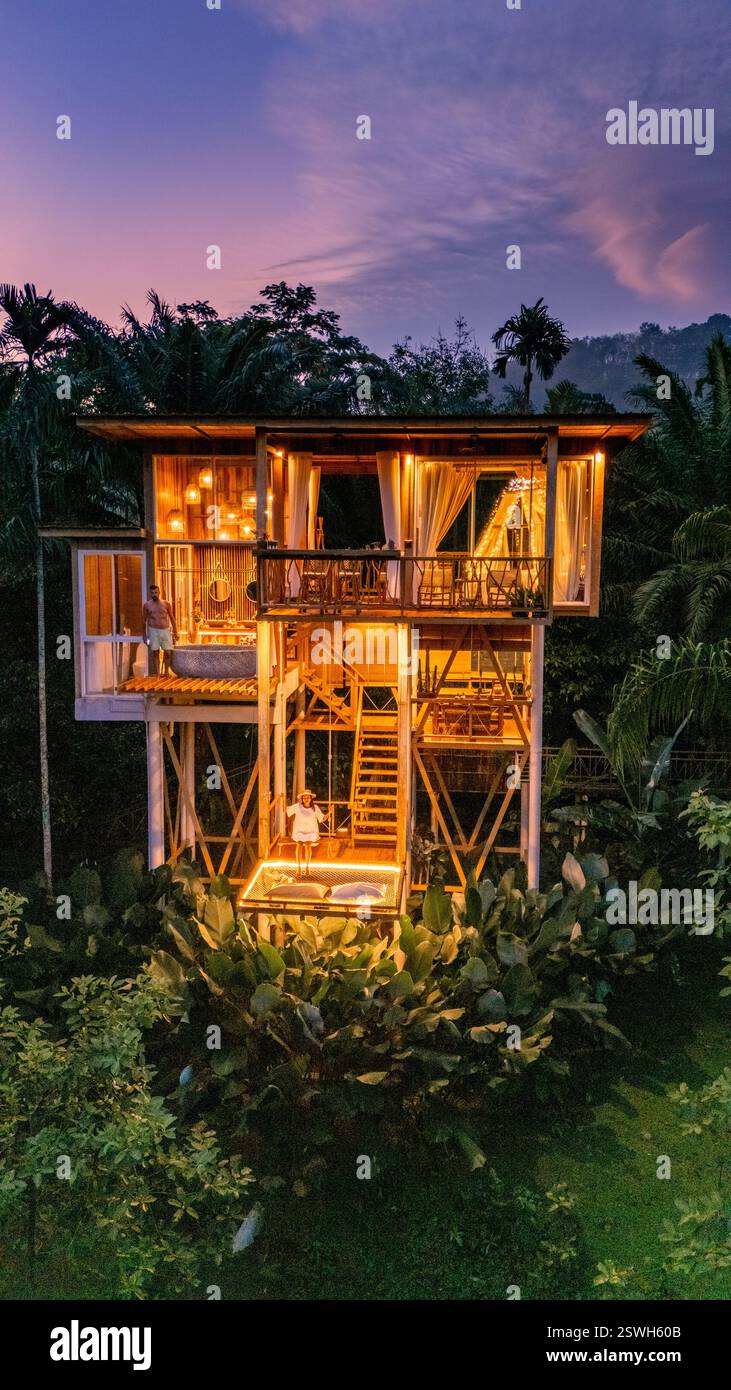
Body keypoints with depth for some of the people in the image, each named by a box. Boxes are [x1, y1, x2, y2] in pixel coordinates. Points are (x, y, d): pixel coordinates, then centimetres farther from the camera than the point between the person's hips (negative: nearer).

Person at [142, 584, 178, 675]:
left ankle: (166, 671, 12)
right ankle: (158, 672, 8)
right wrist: (144, 635, 9)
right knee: (156, 653, 0)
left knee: (168, 652, -5)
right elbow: (144, 620, 10)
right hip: (153, 631, 0)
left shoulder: (166, 604, 3)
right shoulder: (147, 605, 3)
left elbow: (172, 618, 8)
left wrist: (175, 633, 6)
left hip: (166, 630, 0)